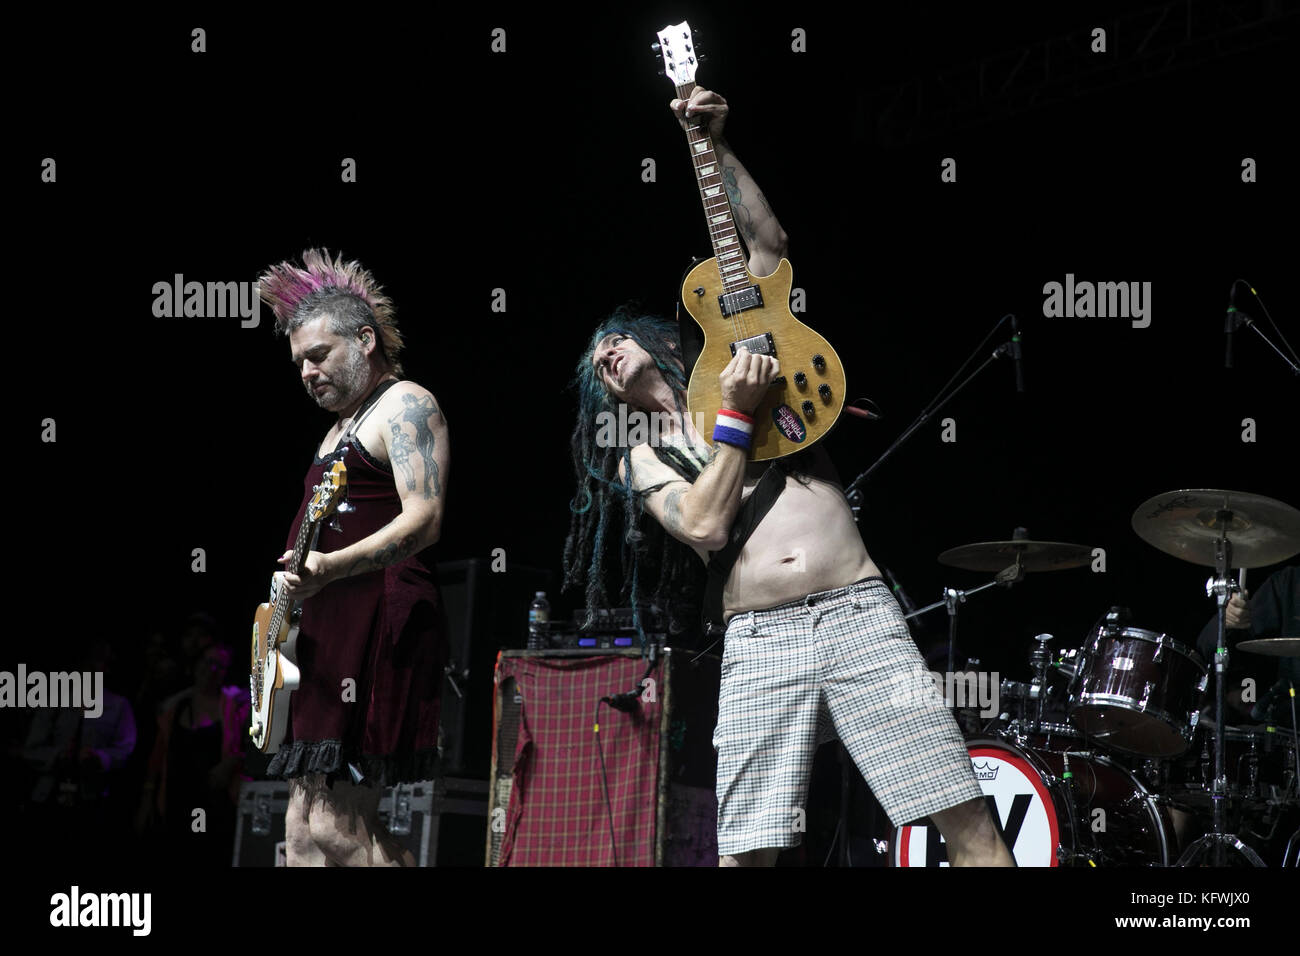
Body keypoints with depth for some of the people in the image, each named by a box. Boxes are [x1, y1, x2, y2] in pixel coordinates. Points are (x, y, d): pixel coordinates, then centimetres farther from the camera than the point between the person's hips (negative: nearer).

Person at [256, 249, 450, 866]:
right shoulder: (339, 427, 27)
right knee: (305, 833, 2)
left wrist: (330, 568, -27)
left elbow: (424, 519, -16)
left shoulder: (404, 404, -2)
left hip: (381, 619, -10)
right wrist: (297, 581, 16)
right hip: (327, 630, 10)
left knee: (335, 829, -18)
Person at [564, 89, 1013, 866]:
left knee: (968, 818, -11)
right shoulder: (638, 461, 17)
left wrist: (716, 145, 11)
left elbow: (768, 241, 14)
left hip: (860, 612, 0)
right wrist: (737, 417, -1)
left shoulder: (741, 354, 20)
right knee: (744, 851, -8)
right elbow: (705, 527, -2)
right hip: (758, 639, 0)